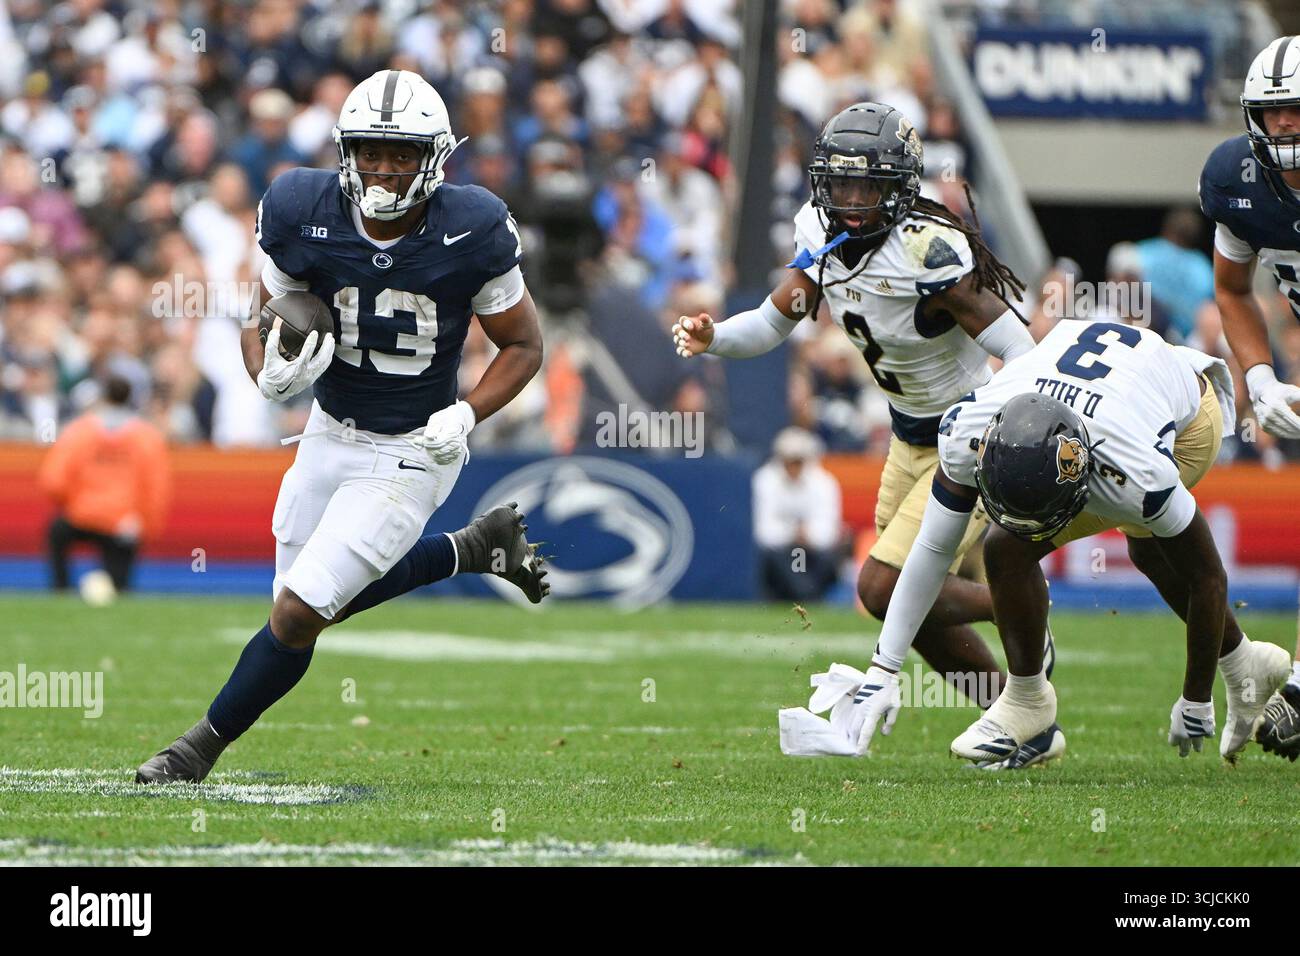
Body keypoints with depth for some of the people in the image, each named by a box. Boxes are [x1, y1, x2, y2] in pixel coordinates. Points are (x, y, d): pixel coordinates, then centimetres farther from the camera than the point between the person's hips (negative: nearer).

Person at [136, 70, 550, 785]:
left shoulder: (470, 234, -19)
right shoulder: (306, 215, -14)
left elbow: (524, 345, -5)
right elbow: (260, 323, 0)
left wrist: (465, 416, -21)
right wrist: (272, 377, -22)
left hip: (410, 457, -5)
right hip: (330, 432, 5)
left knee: (299, 614, -9)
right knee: (330, 596, 20)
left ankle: (203, 745, 11)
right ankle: (477, 548, 37)